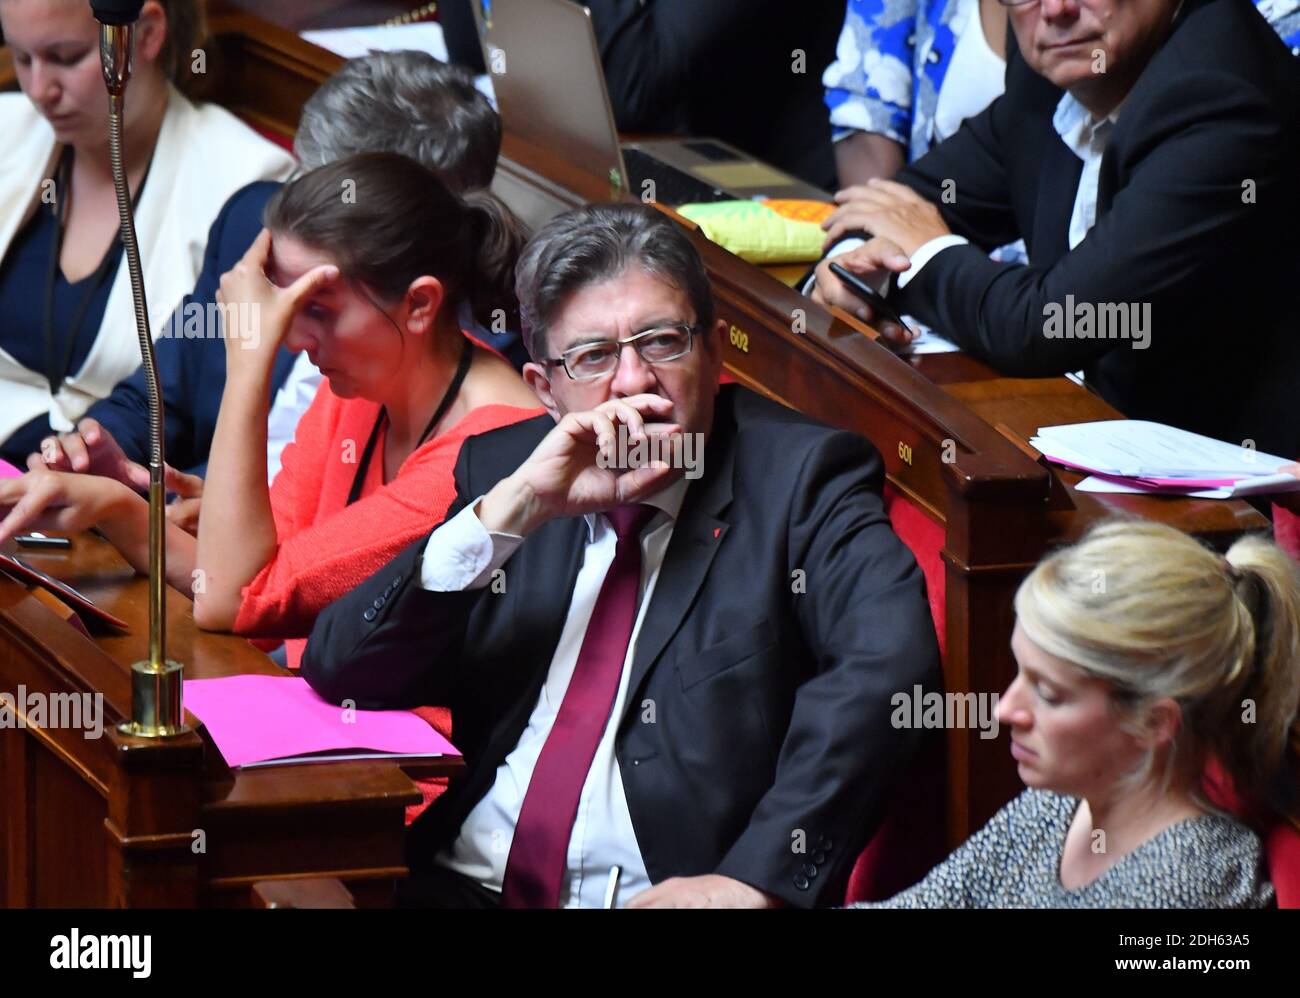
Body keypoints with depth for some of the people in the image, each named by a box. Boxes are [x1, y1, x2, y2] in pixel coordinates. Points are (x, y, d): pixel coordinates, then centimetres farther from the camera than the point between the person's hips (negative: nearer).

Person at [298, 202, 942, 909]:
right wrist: (514, 507, -6)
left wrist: (756, 877, -24)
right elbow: (338, 674, 6)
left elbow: (889, 657, -15)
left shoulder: (802, 476, 3)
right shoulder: (499, 467, 15)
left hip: (664, 899, -3)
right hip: (461, 887, 3)